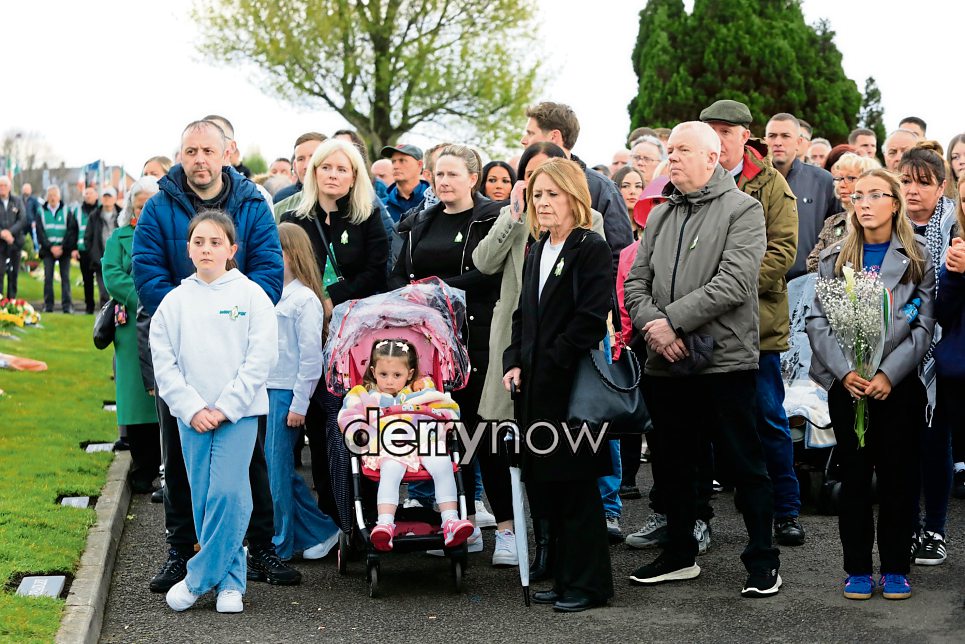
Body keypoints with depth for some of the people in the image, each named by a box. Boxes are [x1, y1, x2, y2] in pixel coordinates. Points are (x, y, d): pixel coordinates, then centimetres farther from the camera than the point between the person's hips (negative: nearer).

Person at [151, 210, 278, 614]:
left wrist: (226, 406, -10)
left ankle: (199, 578, -1)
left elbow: (261, 357, -5)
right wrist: (192, 409, -7)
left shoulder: (250, 294, -1)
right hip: (191, 416, 3)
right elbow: (163, 362, 4)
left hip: (239, 412, -3)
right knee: (203, 498, 4)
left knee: (228, 492, -12)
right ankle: (230, 580, 15)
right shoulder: (175, 301, 6)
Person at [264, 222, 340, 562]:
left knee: (277, 466, -3)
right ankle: (320, 530, 20)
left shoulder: (305, 299, -10)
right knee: (278, 466, 10)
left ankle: (281, 543, 9)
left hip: (287, 392, -7)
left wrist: (299, 403, -13)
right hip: (265, 389, 7)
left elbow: (310, 356, -11)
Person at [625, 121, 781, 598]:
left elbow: (734, 282, -16)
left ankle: (763, 561, 10)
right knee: (673, 464, 15)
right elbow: (635, 283, 11)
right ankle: (680, 555, 28)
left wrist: (673, 319, -18)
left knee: (746, 465, 0)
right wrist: (654, 327, -9)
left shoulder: (742, 209, -4)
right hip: (665, 363, 6)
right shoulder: (660, 216, 15)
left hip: (725, 359, -6)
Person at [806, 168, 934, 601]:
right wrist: (845, 372, -13)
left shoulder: (917, 260, 4)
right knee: (854, 474, 3)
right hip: (846, 384, 1)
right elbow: (818, 321, 1)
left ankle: (895, 568, 12)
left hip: (898, 384, -1)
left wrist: (889, 374, -14)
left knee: (897, 474, 2)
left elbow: (923, 326, -3)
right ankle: (858, 568, 11)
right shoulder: (835, 258, 9)